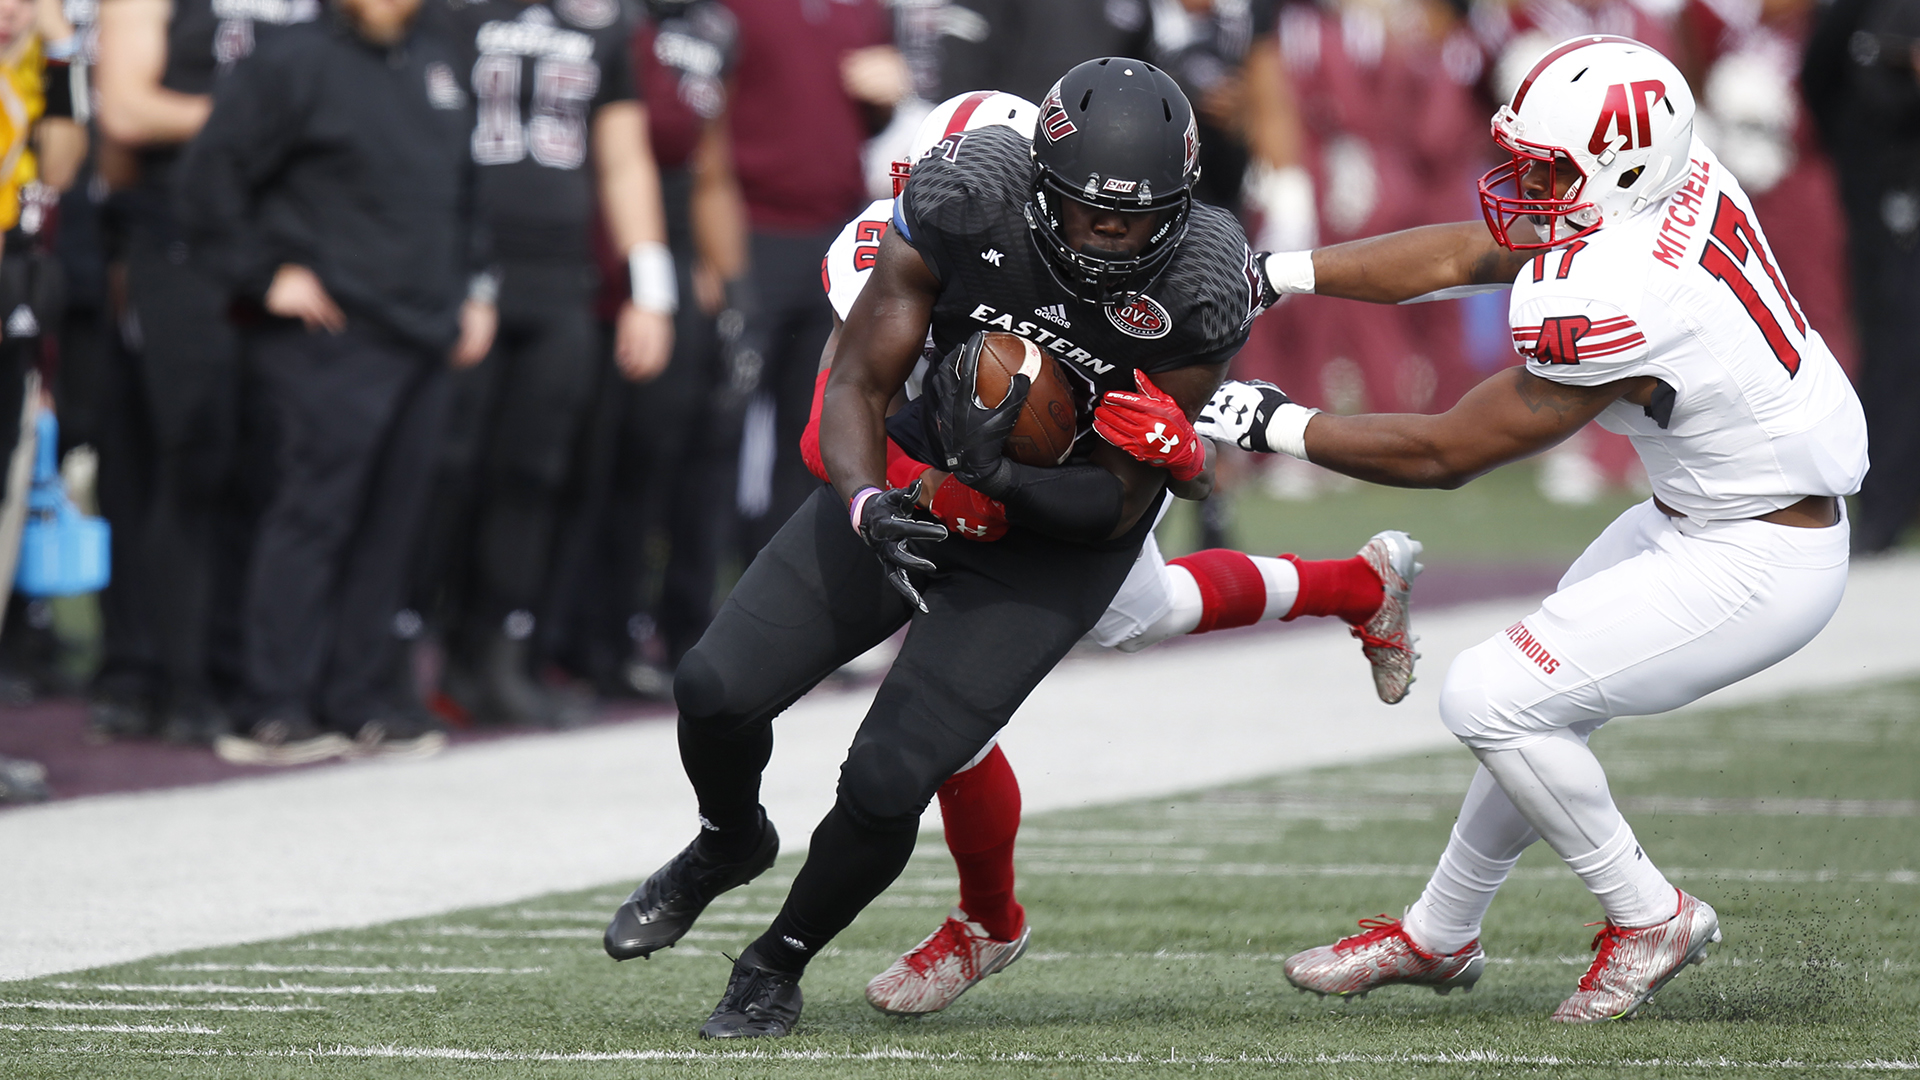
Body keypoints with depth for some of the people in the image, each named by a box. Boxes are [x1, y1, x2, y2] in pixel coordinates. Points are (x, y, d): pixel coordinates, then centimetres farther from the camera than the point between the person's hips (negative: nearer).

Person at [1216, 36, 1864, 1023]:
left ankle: (1647, 916, 8)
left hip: (1755, 568, -10)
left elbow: (1442, 454, -19)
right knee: (1540, 704, 20)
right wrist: (1270, 274, 1)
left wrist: (1278, 426, -10)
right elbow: (1458, 256, 5)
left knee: (1491, 698, -9)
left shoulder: (1607, 301, -31)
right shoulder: (1675, 176, -6)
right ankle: (1437, 937, 37)